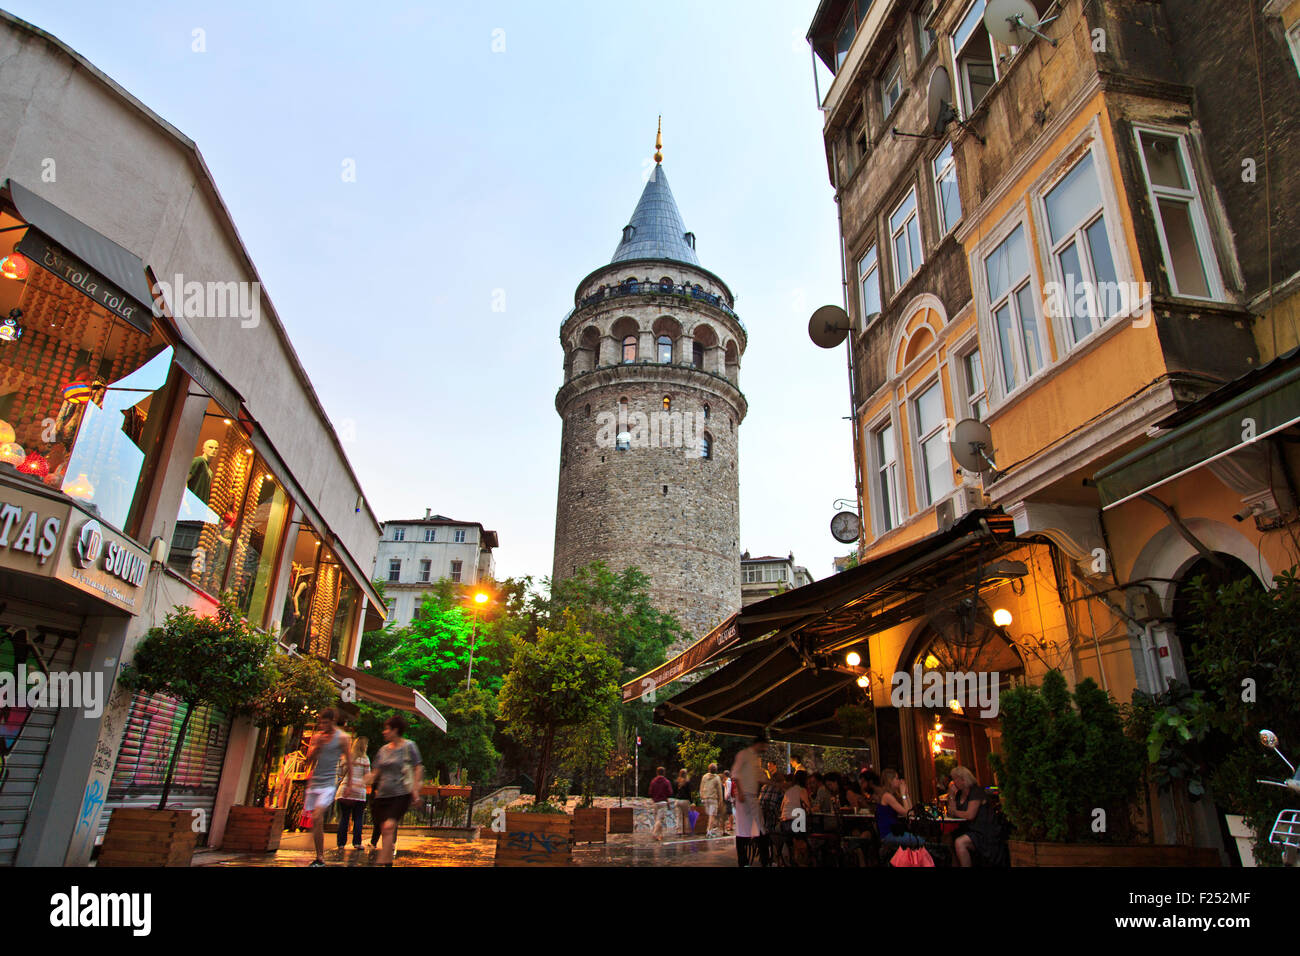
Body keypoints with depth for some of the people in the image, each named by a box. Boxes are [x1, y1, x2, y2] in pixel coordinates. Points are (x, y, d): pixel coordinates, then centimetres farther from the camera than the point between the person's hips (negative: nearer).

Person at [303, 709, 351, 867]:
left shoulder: (342, 738, -2)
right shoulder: (317, 737, 10)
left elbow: (348, 762, 2)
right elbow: (309, 761, 8)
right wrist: (317, 746, -9)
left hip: (329, 783, -5)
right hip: (314, 781, 5)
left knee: (317, 817, -19)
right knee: (316, 822, 6)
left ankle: (319, 858, -14)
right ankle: (320, 857, 15)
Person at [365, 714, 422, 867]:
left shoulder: (408, 746, -2)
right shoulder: (383, 749, 12)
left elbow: (418, 768, -2)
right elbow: (376, 772, 15)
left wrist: (415, 789, -9)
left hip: (401, 794, -6)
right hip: (383, 795, 6)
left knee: (389, 826, -19)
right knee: (384, 830, 8)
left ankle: (382, 862, -21)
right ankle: (389, 861, 23)